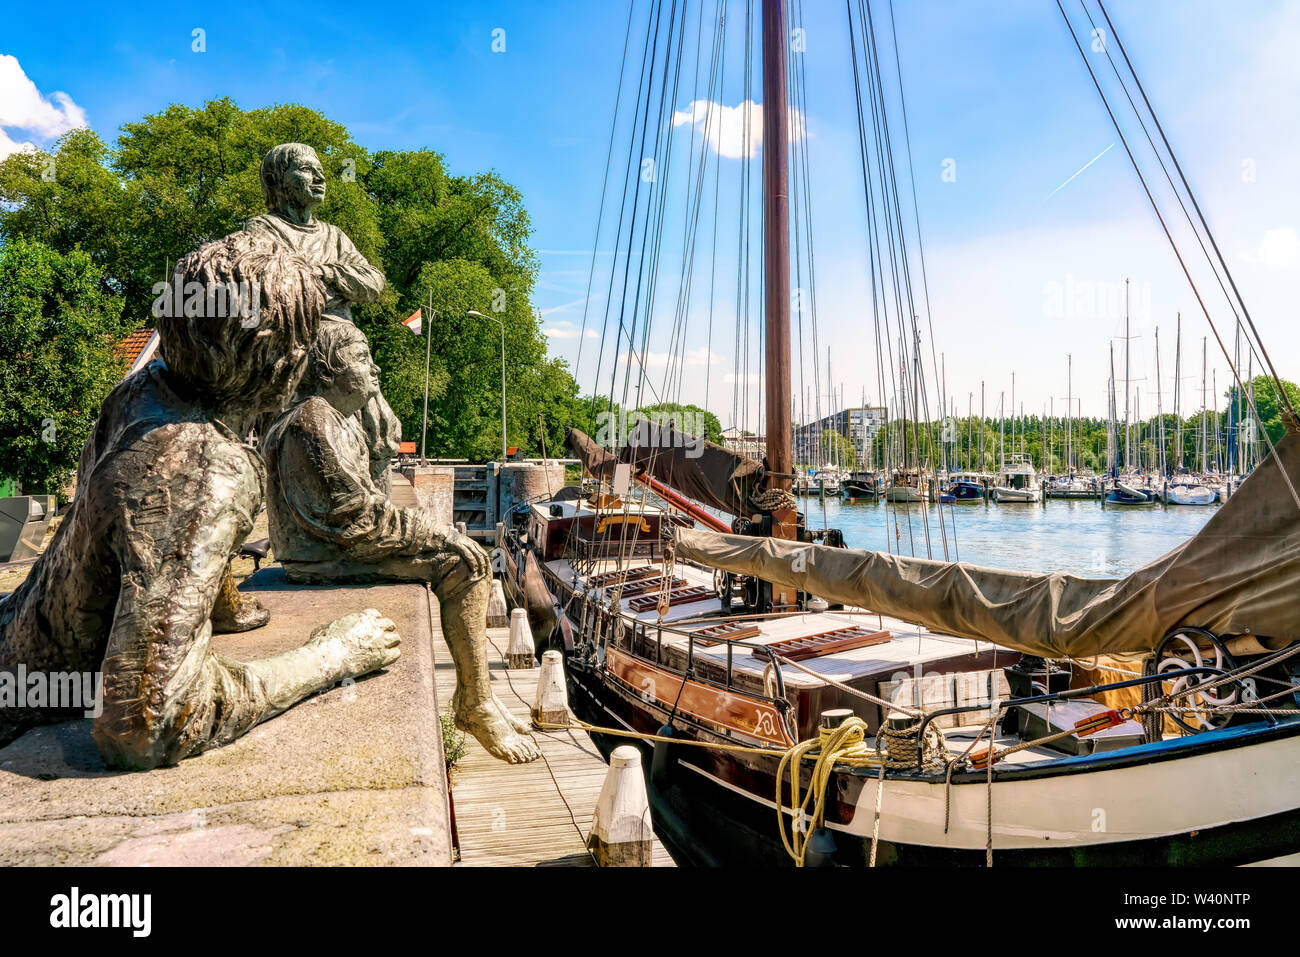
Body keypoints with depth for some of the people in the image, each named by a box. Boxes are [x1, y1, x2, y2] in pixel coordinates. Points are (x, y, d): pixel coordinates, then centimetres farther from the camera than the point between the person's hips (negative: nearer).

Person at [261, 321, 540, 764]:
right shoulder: (312, 421, -18)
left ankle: (474, 700, 7)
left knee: (467, 555, 5)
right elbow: (358, 518, -23)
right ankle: (476, 706, -8)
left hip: (342, 540, 10)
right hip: (329, 557, -10)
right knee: (465, 561, -17)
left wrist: (421, 525, 3)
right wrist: (436, 532, -17)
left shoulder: (342, 419, 15)